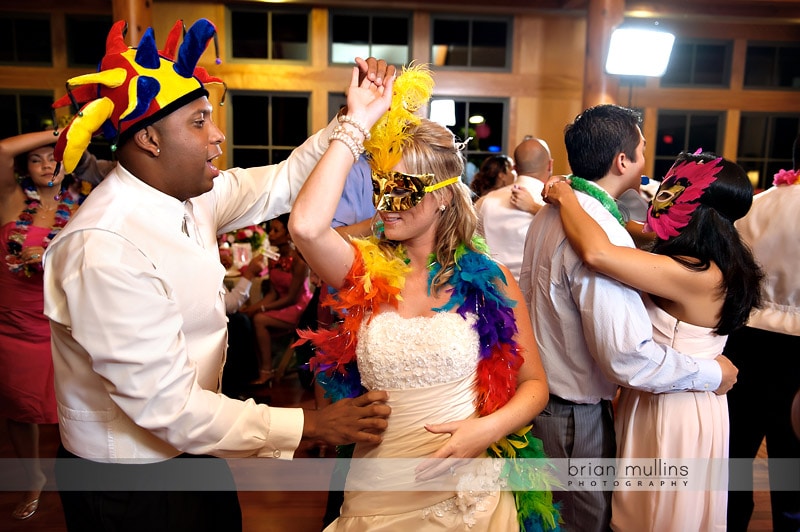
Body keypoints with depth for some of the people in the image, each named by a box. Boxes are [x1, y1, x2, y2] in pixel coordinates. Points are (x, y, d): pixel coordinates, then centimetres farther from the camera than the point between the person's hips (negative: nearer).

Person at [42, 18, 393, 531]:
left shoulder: (189, 194, -6)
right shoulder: (105, 250, -30)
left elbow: (283, 183, 6)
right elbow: (167, 406, -29)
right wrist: (313, 424, -27)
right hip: (130, 484, -7)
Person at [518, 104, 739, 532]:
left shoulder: (550, 212, 2)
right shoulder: (602, 234, -27)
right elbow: (627, 357, -30)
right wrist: (713, 374, -16)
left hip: (541, 394, 9)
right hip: (577, 415, -8)